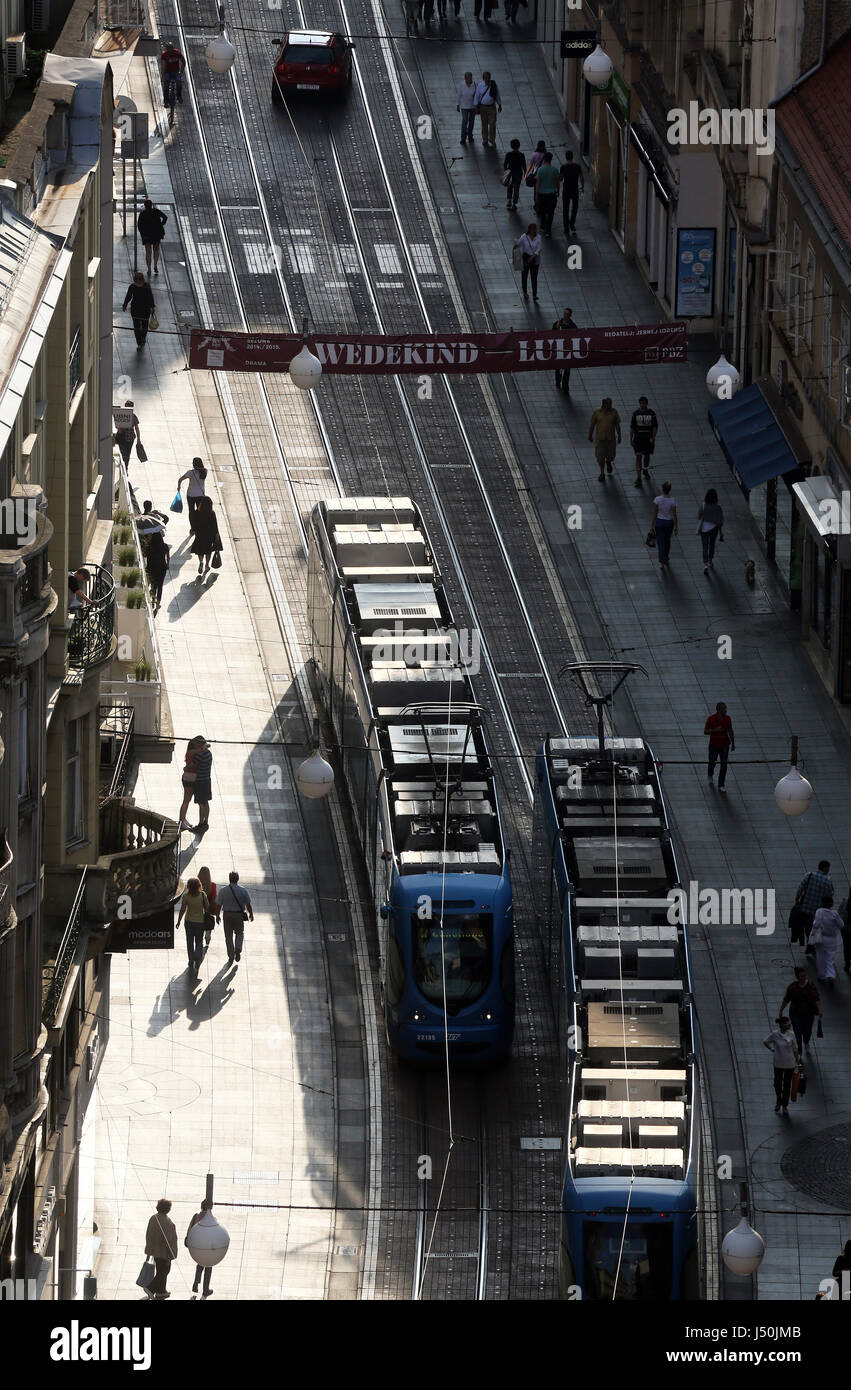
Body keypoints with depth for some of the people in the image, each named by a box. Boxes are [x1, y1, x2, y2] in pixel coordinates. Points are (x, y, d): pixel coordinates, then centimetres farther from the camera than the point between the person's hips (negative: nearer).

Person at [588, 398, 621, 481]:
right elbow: (592, 424, 1)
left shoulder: (614, 412, -5)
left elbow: (617, 425, 2)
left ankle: (608, 462, 45)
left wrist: (619, 436, 2)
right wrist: (590, 435, 7)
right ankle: (602, 473, 17)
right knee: (600, 456, 1)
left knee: (610, 456, 8)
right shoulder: (597, 412, -9)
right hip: (599, 438, -1)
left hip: (611, 438, 1)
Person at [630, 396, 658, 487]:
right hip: (638, 438, -1)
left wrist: (653, 437, -17)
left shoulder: (652, 413, -6)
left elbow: (655, 426, -5)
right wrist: (631, 439, -3)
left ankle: (645, 470, 48)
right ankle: (638, 479, -8)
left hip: (649, 438, 1)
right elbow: (632, 427, 0)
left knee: (647, 455, 18)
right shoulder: (635, 413, -5)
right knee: (638, 457, -9)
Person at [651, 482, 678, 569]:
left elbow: (655, 513, -8)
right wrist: (676, 527, 0)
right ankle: (666, 558, 43)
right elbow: (674, 515, -9)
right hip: (669, 522, 1)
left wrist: (653, 524, 5)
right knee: (667, 541, 24)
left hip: (659, 522, -1)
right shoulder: (672, 501, -14)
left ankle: (662, 563, -1)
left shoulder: (657, 499, -15)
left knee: (660, 542, 4)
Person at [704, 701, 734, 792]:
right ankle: (710, 774, 51)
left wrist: (733, 743, 11)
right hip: (714, 744, -2)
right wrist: (715, 730, -29)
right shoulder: (711, 718, -14)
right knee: (712, 762, 15)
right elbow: (705, 731, -12)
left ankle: (721, 785, -2)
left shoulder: (727, 718, -3)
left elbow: (730, 731, 8)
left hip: (725, 744, 2)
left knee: (724, 764, -7)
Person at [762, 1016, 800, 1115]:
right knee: (777, 1083, 11)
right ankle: (779, 1102, 38)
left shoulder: (791, 1034, -10)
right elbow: (766, 1042, 3)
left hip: (790, 1064, 1)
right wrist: (772, 1049, -6)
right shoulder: (774, 1034, -15)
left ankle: (785, 1106, 26)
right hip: (778, 1064, -1)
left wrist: (798, 1061, 4)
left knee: (787, 1085, 10)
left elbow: (795, 1049, 0)